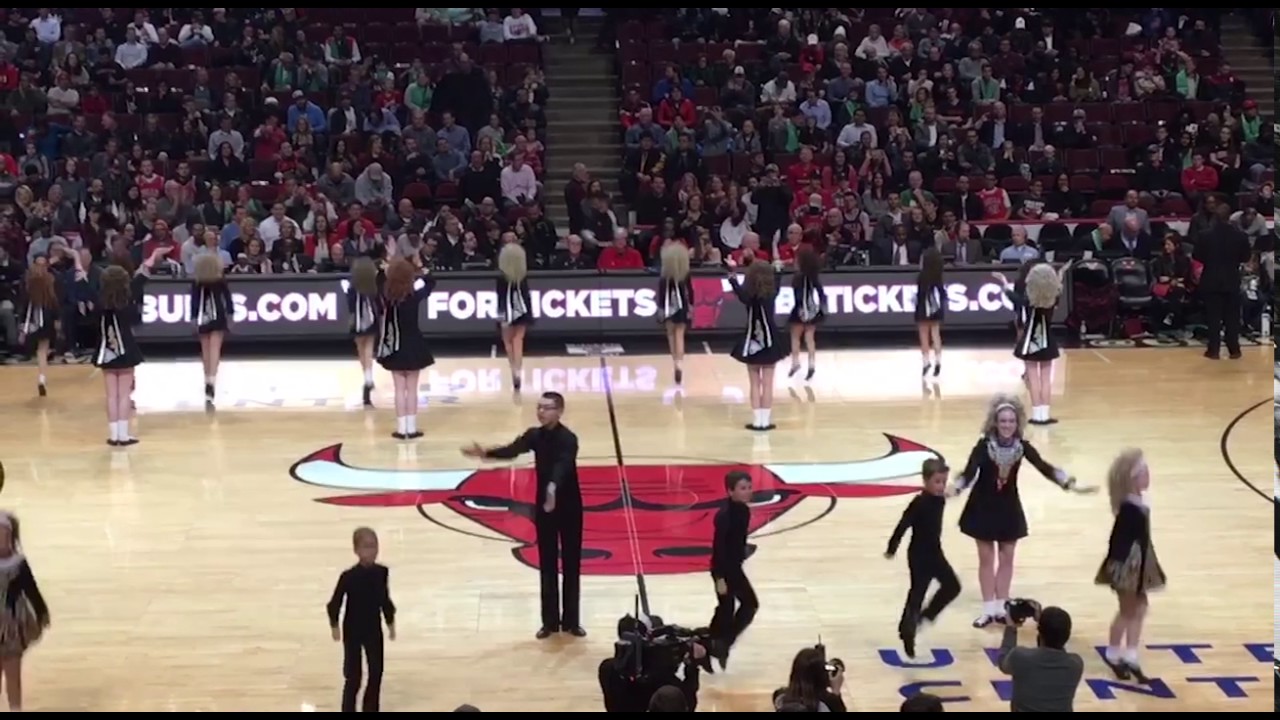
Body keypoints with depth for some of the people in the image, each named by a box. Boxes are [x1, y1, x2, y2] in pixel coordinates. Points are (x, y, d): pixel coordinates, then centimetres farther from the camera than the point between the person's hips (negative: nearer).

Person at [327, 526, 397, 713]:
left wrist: (390, 622, 11)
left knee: (376, 673, 10)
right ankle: (349, 709, 15)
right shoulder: (349, 576, -20)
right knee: (353, 677, 2)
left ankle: (371, 709, 26)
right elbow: (335, 603, -12)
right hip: (353, 632, -4)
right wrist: (335, 625, -13)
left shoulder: (382, 572, -7)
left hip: (374, 630, 4)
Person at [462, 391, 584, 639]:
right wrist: (485, 453, -29)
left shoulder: (567, 439, -19)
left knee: (571, 565, 4)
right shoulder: (535, 435, 0)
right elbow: (512, 450, -11)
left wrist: (553, 487, -57)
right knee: (547, 565, 9)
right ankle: (550, 621, 18)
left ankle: (571, 620, 15)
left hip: (568, 507, -5)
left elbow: (563, 465, -37)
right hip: (544, 506, 5)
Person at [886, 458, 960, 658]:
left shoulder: (940, 500, 1)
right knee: (917, 593, -3)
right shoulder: (919, 503, -23)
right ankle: (907, 633, 7)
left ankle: (926, 615, 26)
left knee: (952, 586, 11)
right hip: (919, 555, -8)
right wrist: (892, 549, -19)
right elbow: (902, 526, -22)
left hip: (935, 552, 8)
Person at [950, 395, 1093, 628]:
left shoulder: (1022, 446, -13)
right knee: (986, 559, 7)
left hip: (1009, 508, 3)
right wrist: (955, 489, -48)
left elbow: (1044, 467, -13)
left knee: (1006, 558, 11)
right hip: (983, 507, -3)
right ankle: (989, 609, 16)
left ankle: (1001, 607, 24)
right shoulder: (983, 445, -21)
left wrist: (1071, 484, -23)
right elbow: (969, 472, -29)